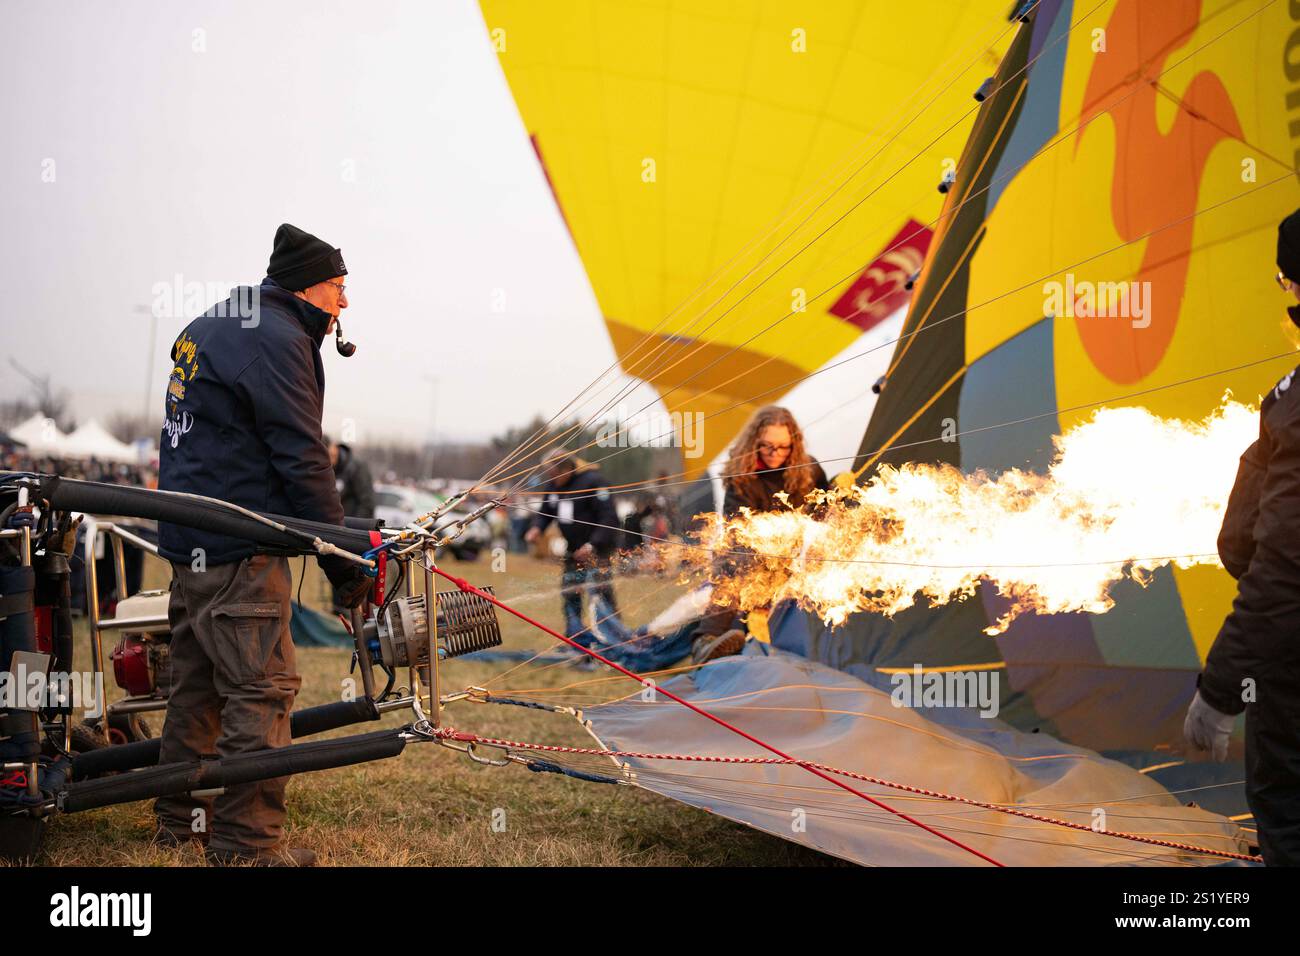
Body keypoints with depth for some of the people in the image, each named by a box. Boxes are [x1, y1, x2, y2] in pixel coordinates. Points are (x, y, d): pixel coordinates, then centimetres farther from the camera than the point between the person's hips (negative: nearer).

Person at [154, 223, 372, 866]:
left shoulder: (208, 328, 19)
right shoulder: (277, 337, -13)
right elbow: (301, 458, -17)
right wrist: (344, 559, -13)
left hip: (189, 537, 10)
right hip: (237, 547, -10)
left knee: (198, 682, 17)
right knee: (262, 688, -7)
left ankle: (181, 819, 27)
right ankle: (247, 845, -4)